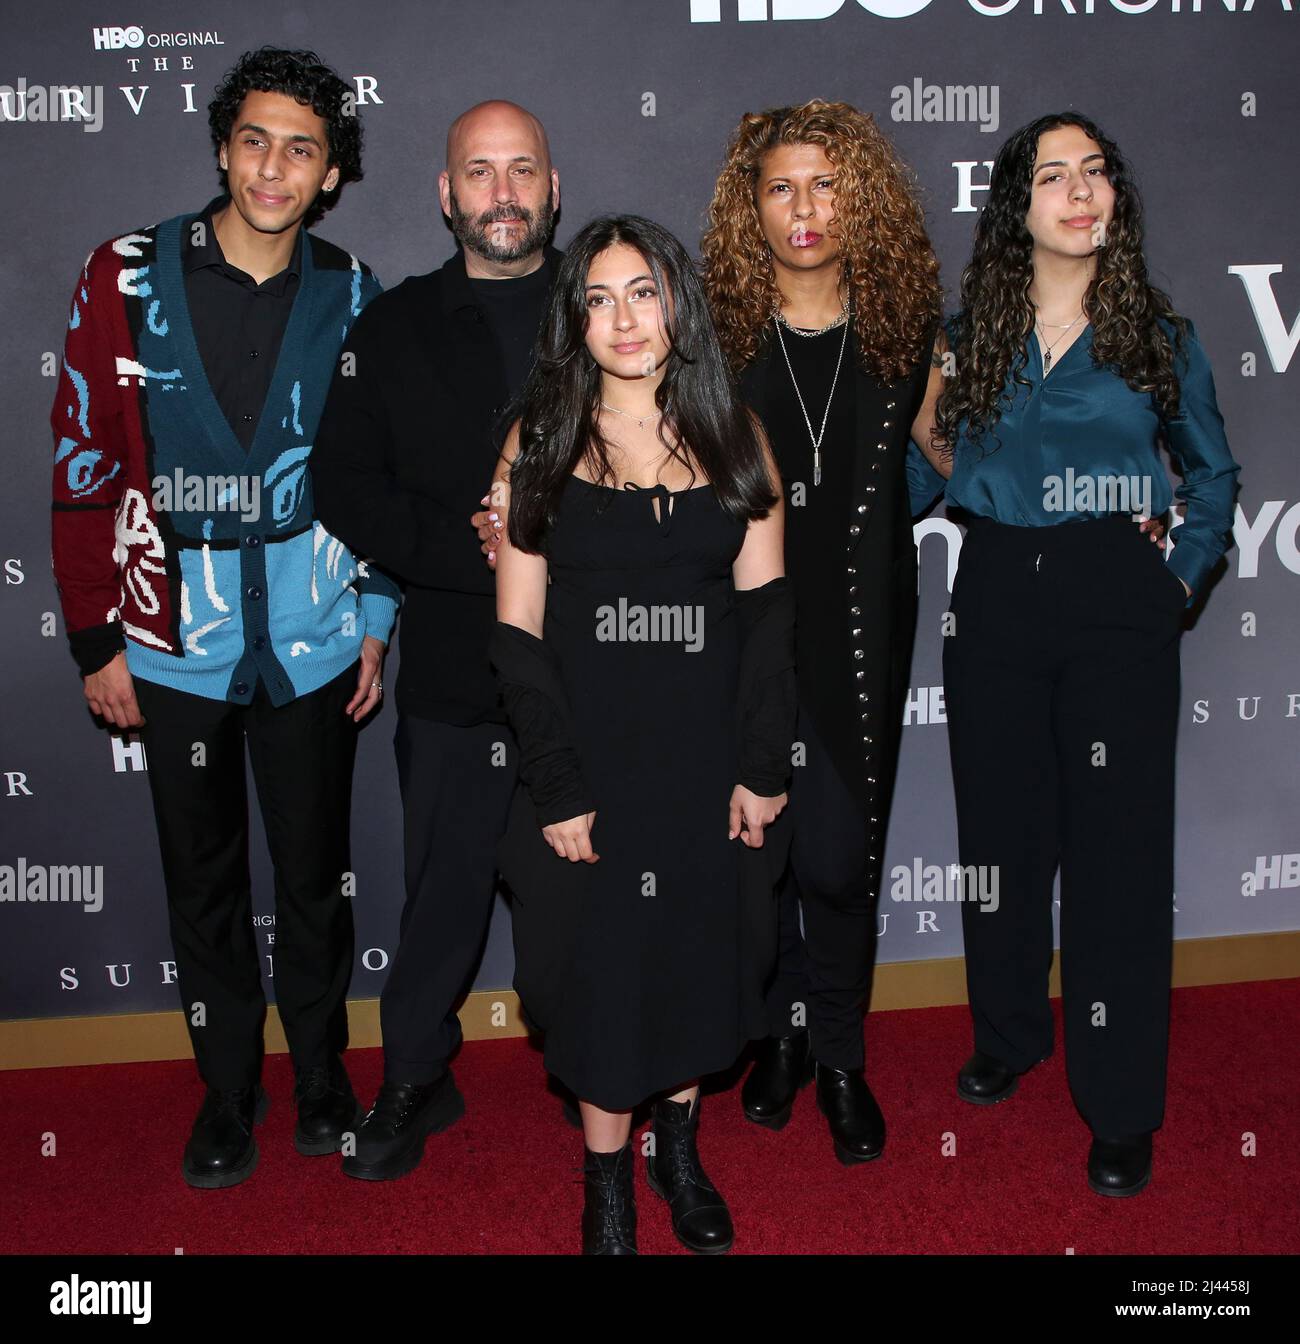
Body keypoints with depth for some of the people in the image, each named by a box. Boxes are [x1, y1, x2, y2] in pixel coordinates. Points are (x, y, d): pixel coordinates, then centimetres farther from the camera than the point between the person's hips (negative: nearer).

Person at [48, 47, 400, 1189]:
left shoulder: (352, 298, 1)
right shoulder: (130, 279, -4)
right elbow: (86, 467, -3)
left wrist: (374, 617, 5)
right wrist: (98, 641, -4)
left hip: (314, 644, 1)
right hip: (177, 646, 0)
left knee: (316, 872, 13)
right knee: (205, 881, 13)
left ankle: (321, 1073, 34)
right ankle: (229, 1092, 31)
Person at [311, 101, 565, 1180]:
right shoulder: (396, 329, 8)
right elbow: (345, 485, 2)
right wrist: (478, 548, -12)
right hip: (454, 667, 1)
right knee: (445, 881, 11)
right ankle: (416, 1079, 31)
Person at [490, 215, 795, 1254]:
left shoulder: (733, 436, 2)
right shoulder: (541, 442, -3)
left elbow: (767, 610, 1)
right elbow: (519, 634, -6)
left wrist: (762, 765, -6)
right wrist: (558, 788, -11)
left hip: (709, 761, 2)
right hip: (594, 763, -2)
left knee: (701, 953, 14)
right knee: (602, 963, 8)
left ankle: (679, 1148, 37)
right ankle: (607, 1180, 28)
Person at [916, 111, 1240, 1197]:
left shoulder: (1159, 338, 5)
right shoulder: (971, 334, 7)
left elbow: (1214, 473, 13)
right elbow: (937, 471, 9)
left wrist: (1185, 578, 4)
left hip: (1118, 607, -2)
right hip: (996, 601, 2)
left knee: (1118, 846, -1)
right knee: (1002, 829, 11)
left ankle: (1124, 1110, 11)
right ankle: (1009, 1036, 32)